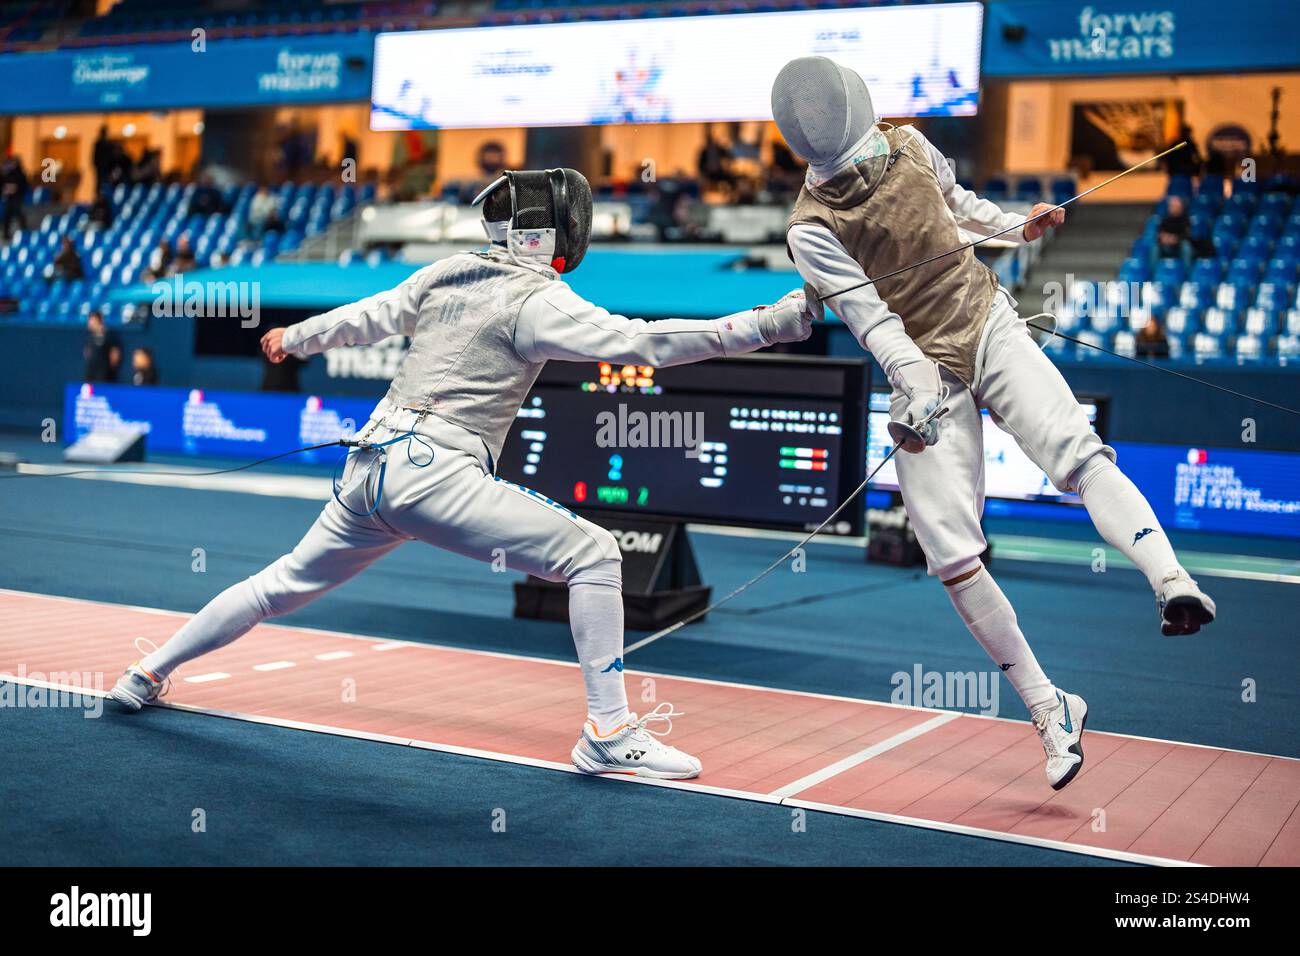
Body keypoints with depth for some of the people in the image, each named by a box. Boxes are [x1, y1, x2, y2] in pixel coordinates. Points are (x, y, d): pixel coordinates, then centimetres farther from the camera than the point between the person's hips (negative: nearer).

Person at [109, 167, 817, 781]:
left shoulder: (446, 274, 12)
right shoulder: (535, 301, -9)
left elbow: (365, 317, 25)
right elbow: (645, 343, -18)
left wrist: (294, 339, 44)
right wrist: (779, 320, -20)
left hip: (371, 466, 8)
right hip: (433, 474, -8)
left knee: (283, 587, 26)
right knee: (593, 554, -7)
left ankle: (147, 674, 38)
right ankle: (609, 734, -10)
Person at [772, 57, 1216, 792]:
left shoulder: (908, 146, 1)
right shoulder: (813, 228, -12)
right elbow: (868, 315, -23)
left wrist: (1016, 227, 14)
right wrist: (917, 385, -37)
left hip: (991, 328, 2)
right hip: (926, 370, -2)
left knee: (1074, 452, -29)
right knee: (950, 556, -10)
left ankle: (1172, 582, -48)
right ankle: (1051, 711, 3)